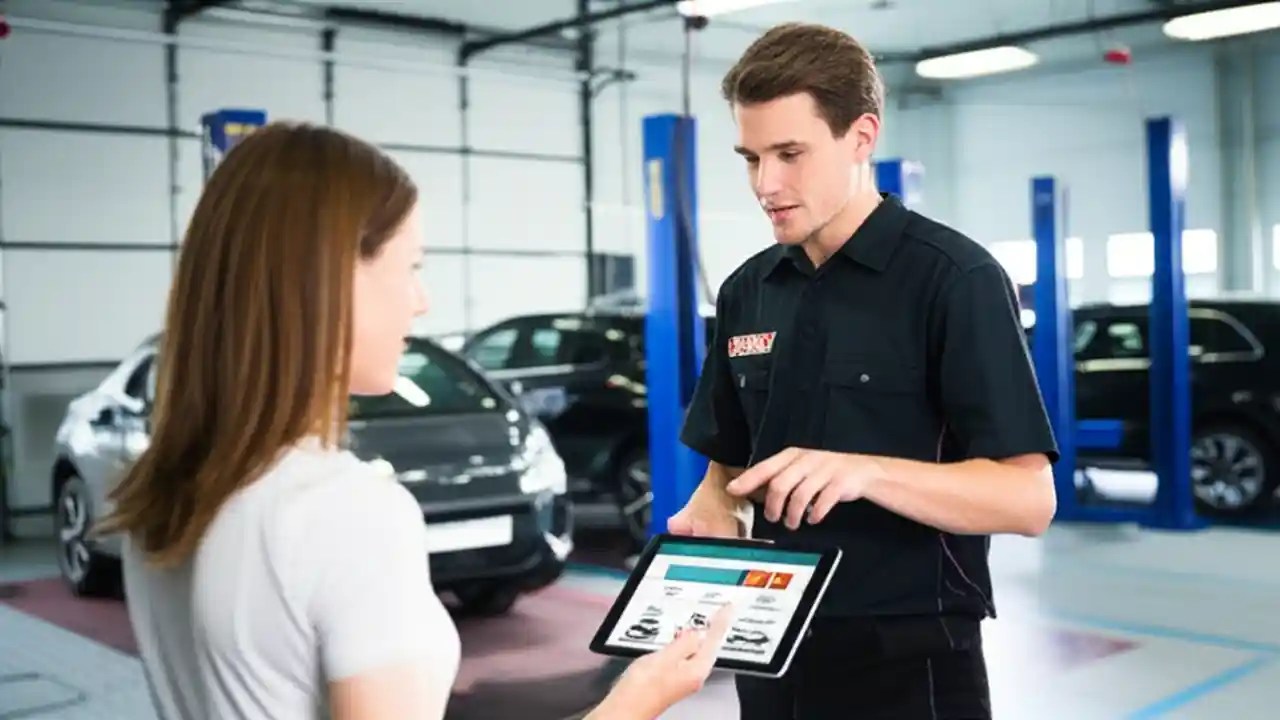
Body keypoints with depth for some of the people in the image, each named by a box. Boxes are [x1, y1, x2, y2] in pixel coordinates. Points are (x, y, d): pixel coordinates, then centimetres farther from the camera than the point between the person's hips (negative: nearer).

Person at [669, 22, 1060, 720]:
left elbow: (1028, 498, -16)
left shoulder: (954, 277, -12)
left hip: (907, 659, -5)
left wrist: (866, 472, -30)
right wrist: (708, 519, -7)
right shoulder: (746, 291, 6)